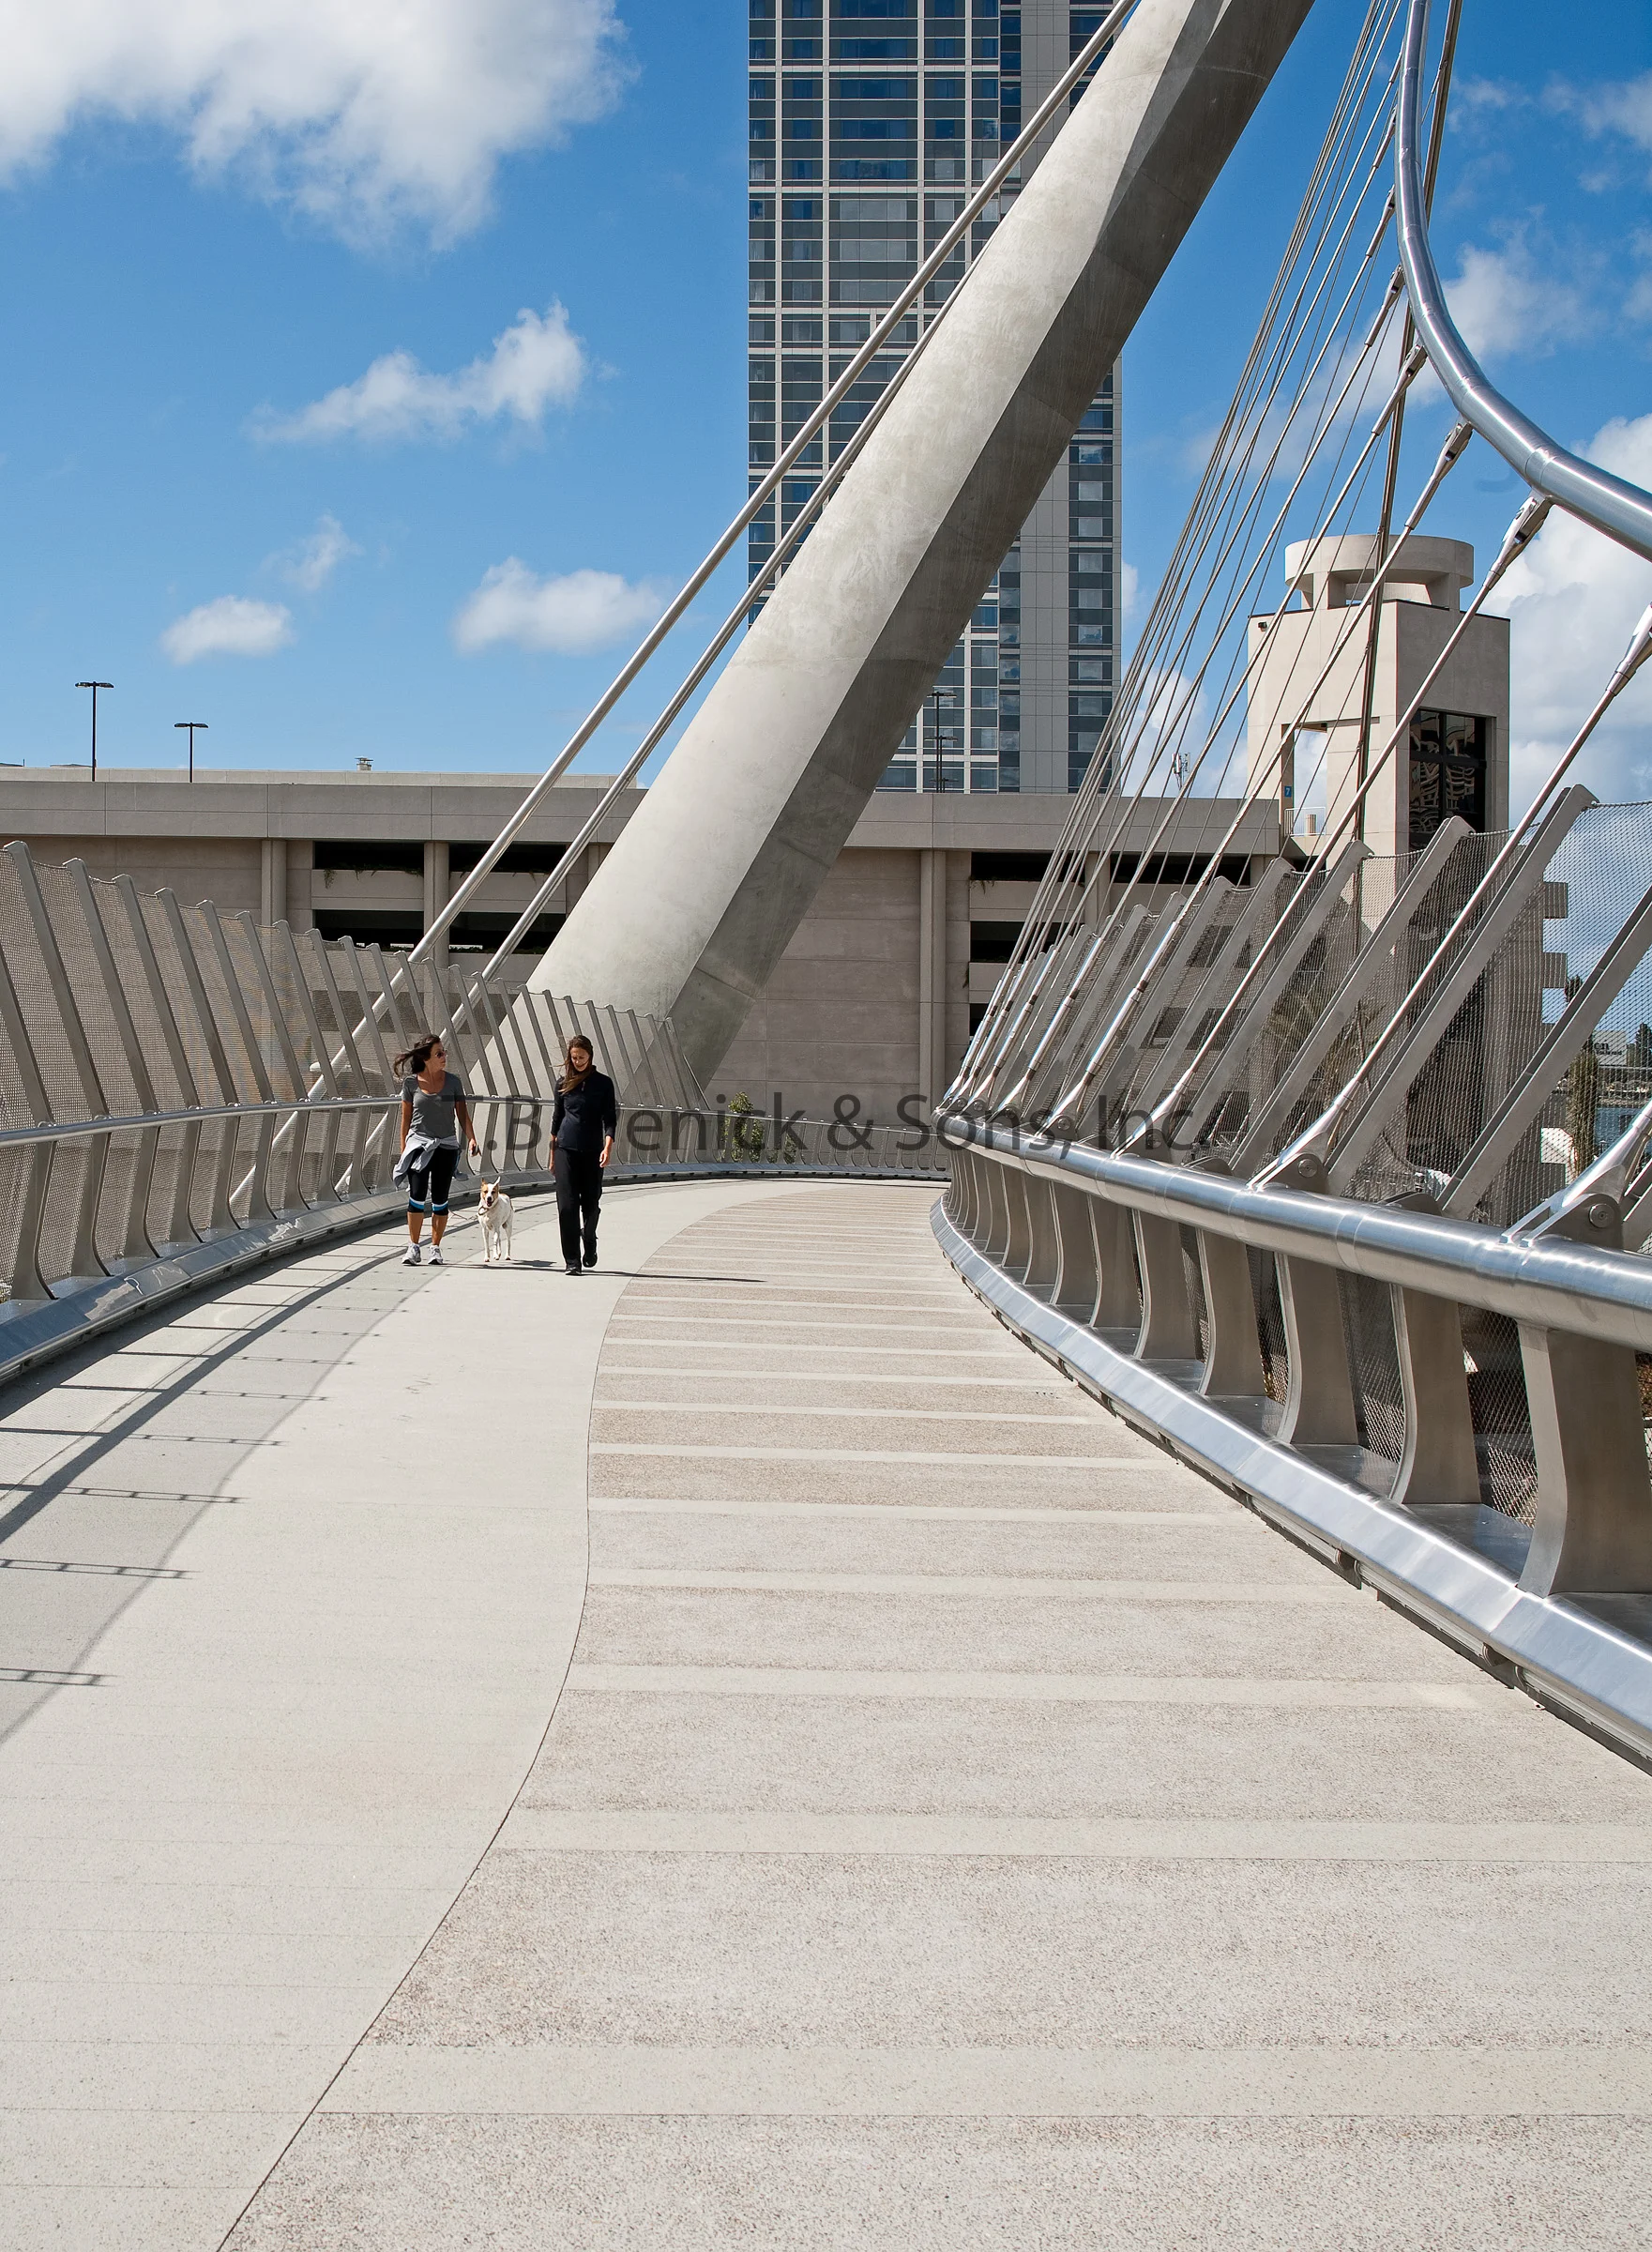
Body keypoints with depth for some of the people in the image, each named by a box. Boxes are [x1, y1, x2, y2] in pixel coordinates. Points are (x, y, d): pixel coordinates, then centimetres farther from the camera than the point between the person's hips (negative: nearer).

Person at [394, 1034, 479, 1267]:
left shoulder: (452, 1082, 3)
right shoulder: (411, 1083, 1)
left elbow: (462, 1113, 3)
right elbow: (406, 1118, 7)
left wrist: (471, 1138, -12)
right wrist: (403, 1150, 7)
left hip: (446, 1146, 1)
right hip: (418, 1143, -1)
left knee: (439, 1200, 2)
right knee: (417, 1196, -12)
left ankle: (435, 1247, 13)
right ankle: (413, 1248, -3)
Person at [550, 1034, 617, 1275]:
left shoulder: (603, 1083, 3)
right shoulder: (563, 1083, 8)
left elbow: (609, 1118, -1)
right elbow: (556, 1118, 14)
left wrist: (608, 1146, -16)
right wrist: (552, 1153, 12)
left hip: (592, 1151, -1)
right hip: (566, 1149, 1)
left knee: (590, 1203, 6)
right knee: (567, 1205, -7)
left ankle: (590, 1245, 33)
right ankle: (571, 1260, -5)